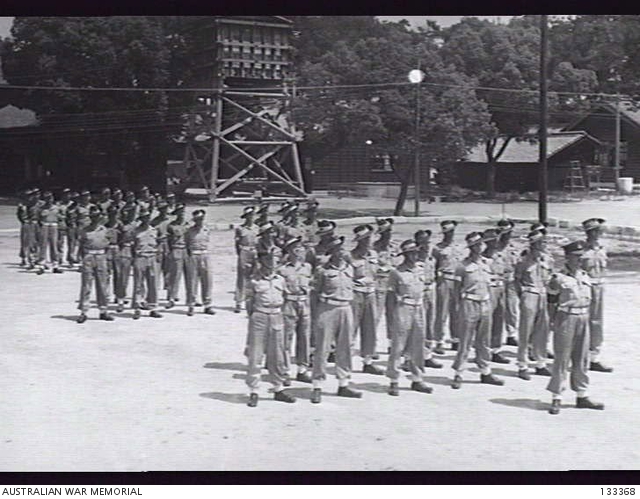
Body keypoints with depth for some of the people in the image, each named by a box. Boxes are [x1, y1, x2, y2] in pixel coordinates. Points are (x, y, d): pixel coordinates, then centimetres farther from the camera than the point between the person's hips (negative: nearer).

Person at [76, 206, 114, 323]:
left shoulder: (104, 230, 8)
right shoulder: (84, 231, 3)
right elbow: (80, 247, 4)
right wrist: (81, 261, -4)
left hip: (101, 257, 2)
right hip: (88, 257, -2)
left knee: (102, 286, 7)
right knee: (86, 286, -3)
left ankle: (103, 311, 15)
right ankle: (83, 312, 0)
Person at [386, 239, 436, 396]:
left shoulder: (420, 270, 10)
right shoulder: (396, 272, -7)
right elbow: (392, 294, -4)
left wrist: (422, 311, 15)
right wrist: (393, 315, -8)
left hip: (419, 308, 6)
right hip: (403, 308, -6)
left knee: (417, 346, 10)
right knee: (398, 346, -3)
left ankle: (417, 379, 20)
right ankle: (393, 382, 3)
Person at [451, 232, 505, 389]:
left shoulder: (486, 263, 10)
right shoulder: (463, 265, -5)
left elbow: (488, 286, 16)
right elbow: (457, 288, -2)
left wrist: (489, 304, 12)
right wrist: (459, 305, -8)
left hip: (485, 304, 5)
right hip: (469, 304, -5)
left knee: (483, 341, 11)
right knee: (465, 342, -3)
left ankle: (485, 372, 20)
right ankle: (458, 374, 3)